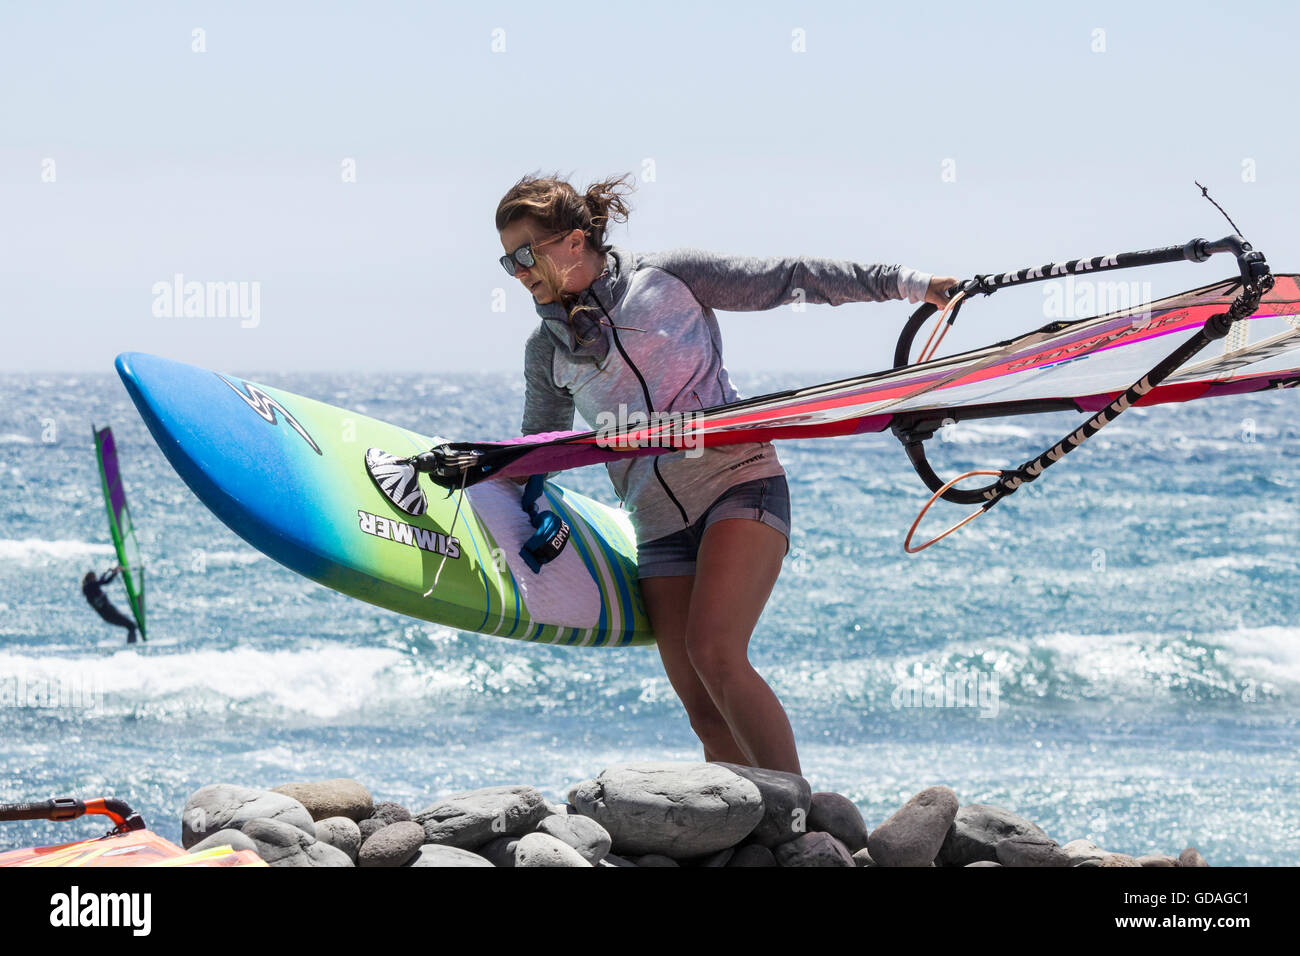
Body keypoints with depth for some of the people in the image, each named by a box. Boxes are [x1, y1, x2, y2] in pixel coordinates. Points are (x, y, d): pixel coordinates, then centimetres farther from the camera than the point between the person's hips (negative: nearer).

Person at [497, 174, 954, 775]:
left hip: (739, 482, -5)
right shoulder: (547, 350, 13)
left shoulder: (668, 277, 2)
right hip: (658, 527, 5)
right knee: (704, 711, -6)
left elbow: (786, 280, 4)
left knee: (712, 655, -25)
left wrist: (905, 282, 3)